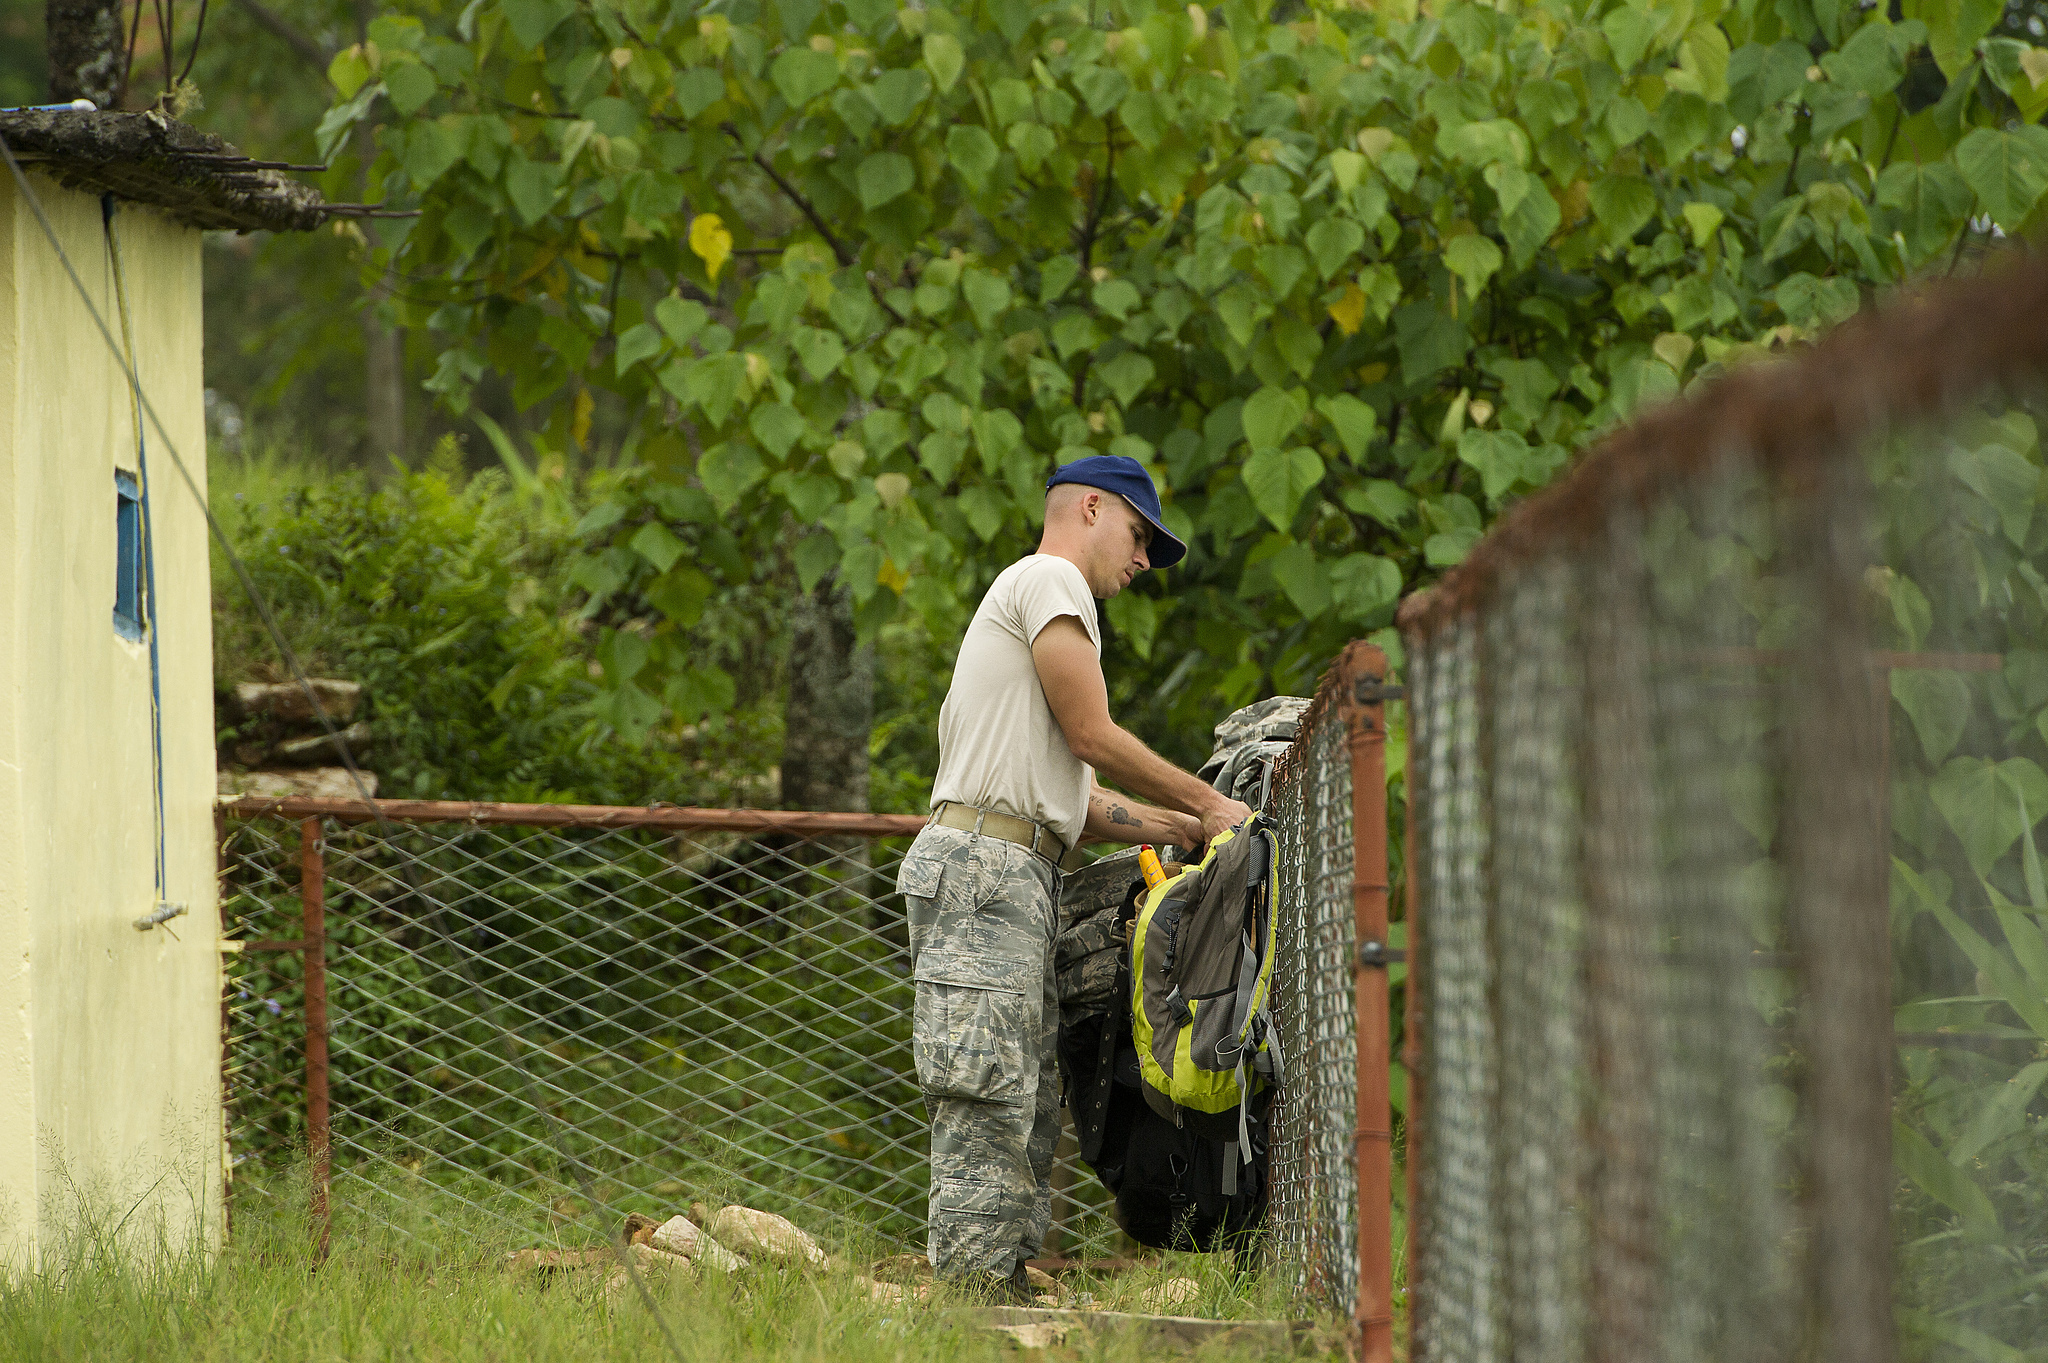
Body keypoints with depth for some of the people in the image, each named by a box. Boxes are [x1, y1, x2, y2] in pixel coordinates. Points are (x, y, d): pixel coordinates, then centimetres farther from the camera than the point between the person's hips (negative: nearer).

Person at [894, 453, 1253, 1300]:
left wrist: (1183, 830, 17)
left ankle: (1002, 1286, 4)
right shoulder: (1050, 580, 0)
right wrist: (1208, 806, 2)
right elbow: (1092, 735, -8)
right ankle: (973, 1287, -18)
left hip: (1019, 878, 10)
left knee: (1028, 1103, 6)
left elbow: (1065, 792, 24)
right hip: (984, 864, -10)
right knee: (990, 1102, -14)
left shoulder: (1035, 593, 30)